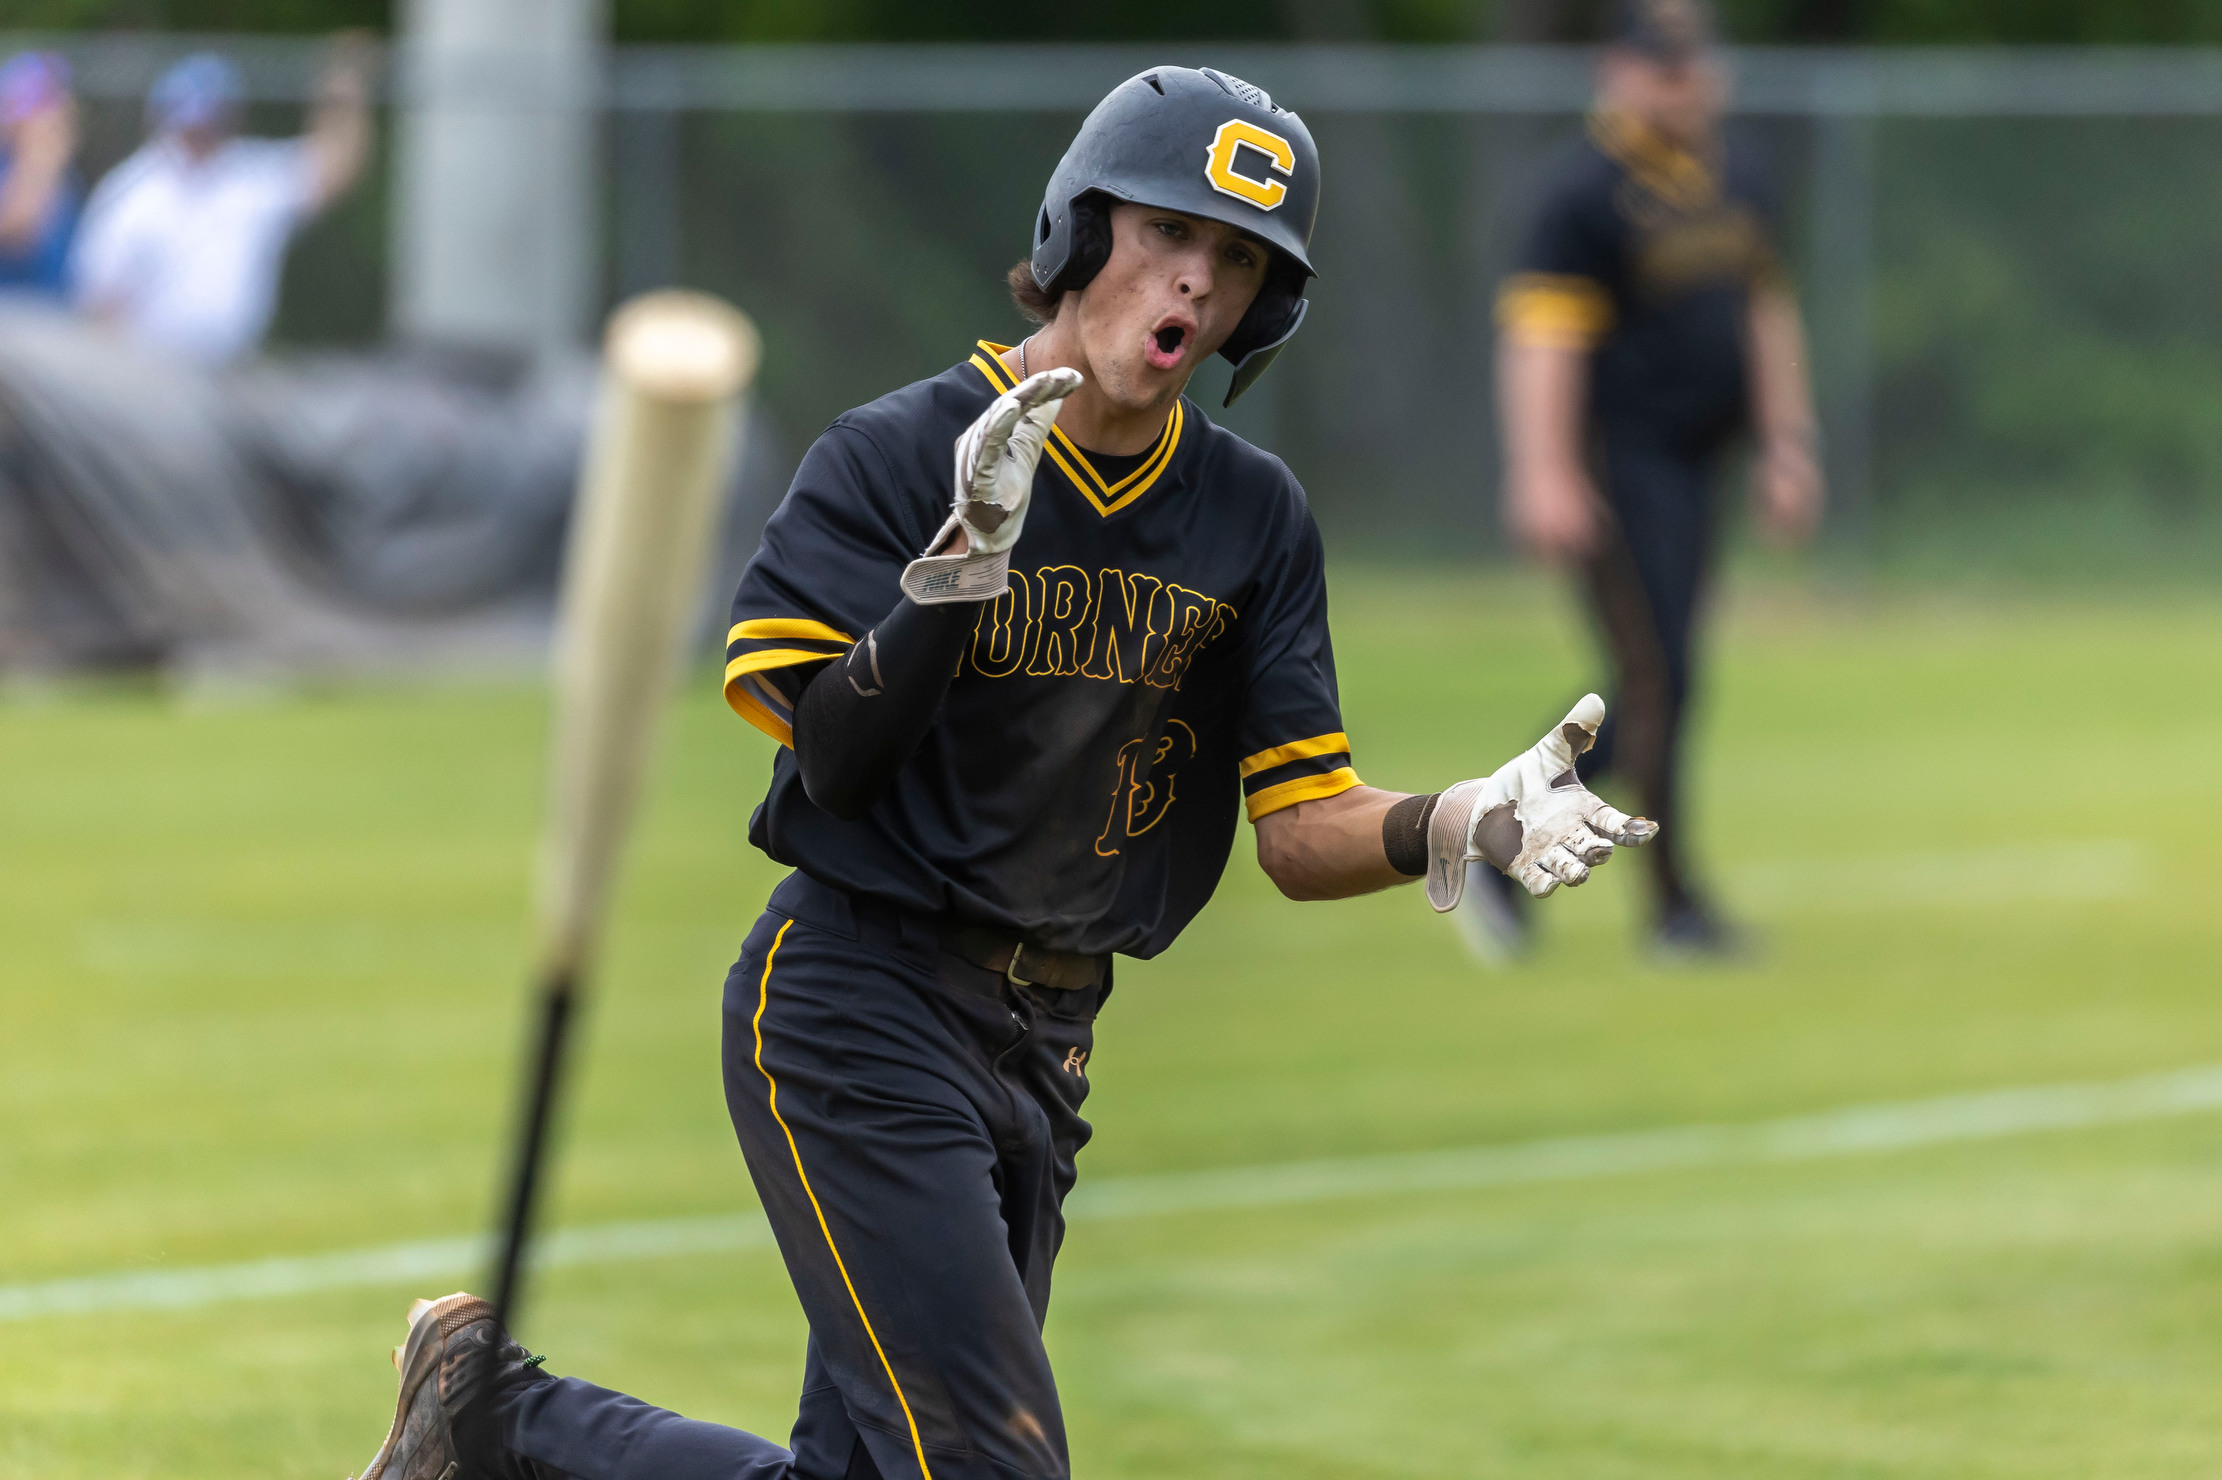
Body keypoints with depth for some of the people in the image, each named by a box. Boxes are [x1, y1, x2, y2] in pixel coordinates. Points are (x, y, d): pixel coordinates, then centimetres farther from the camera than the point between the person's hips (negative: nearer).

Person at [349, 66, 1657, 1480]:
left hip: (1048, 1047, 6)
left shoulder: (1257, 518, 7)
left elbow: (1305, 834, 2)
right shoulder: (898, 453, -7)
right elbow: (833, 765, -14)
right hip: (861, 1014, -6)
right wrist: (964, 558, -26)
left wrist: (1462, 823, -18)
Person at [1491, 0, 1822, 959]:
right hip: (1616, 461, -8)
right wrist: (1543, 476, -27)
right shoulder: (1588, 188, -12)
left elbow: (1763, 311, 21)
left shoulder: (1735, 177, 13)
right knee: (1659, 678, -9)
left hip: (1692, 463, 8)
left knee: (1656, 687, 9)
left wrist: (1787, 445, 17)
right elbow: (1542, 335, -18)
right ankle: (1673, 906, -1)